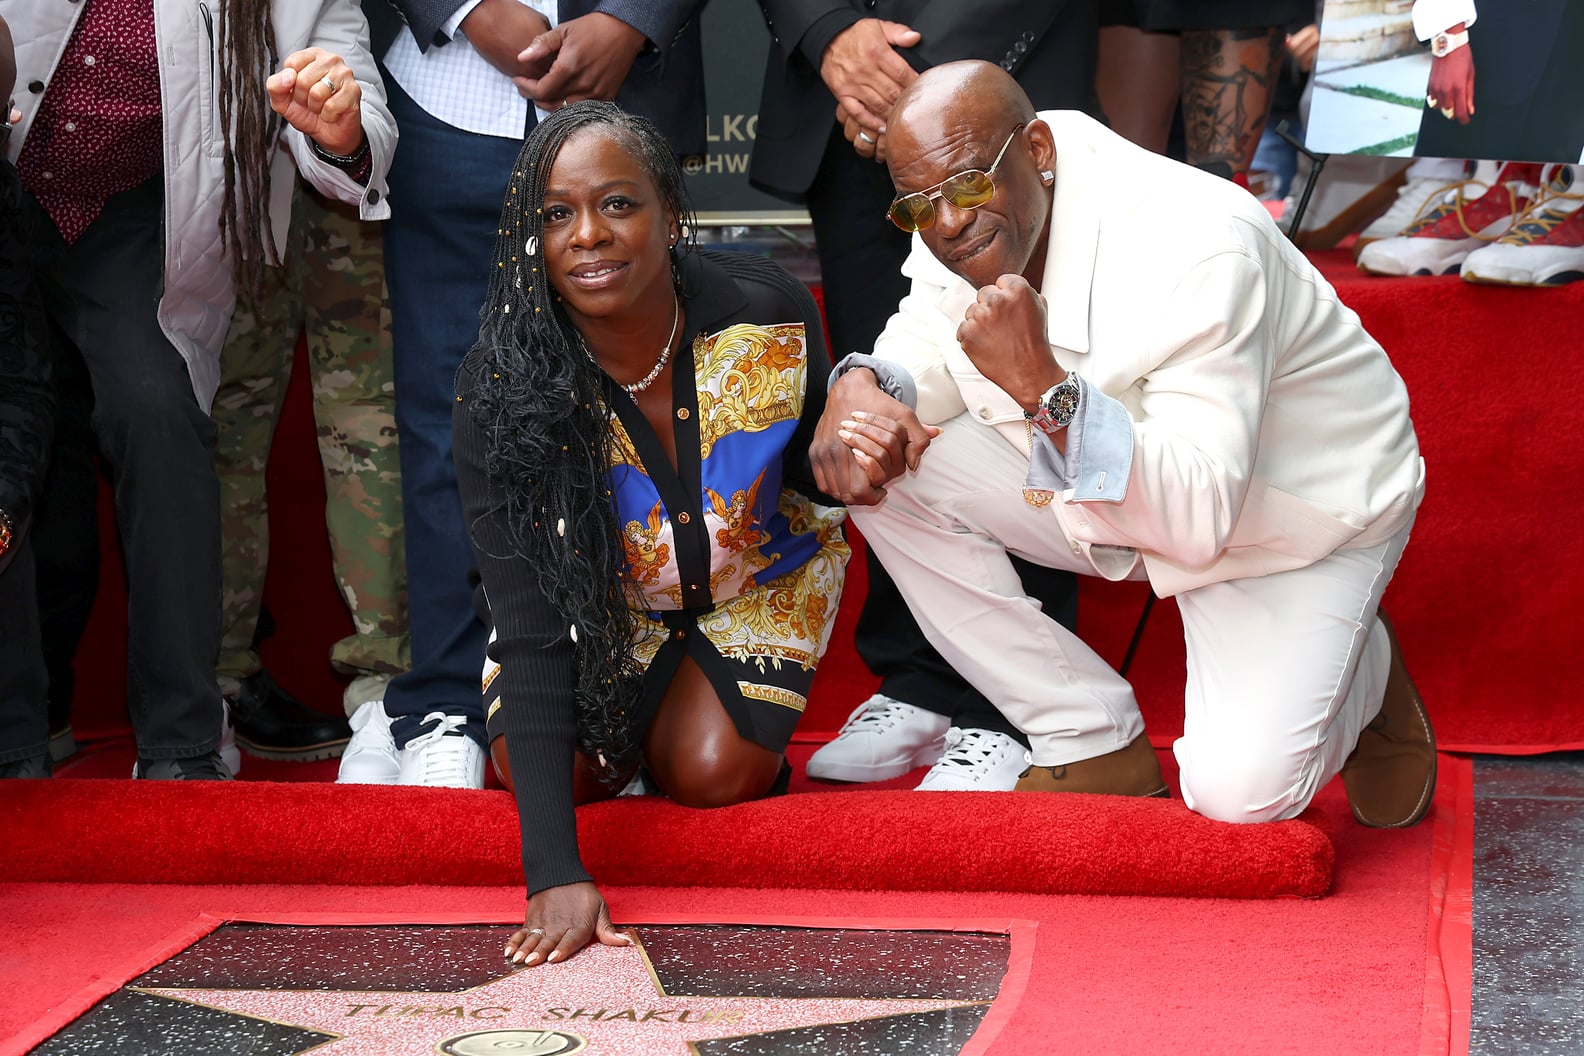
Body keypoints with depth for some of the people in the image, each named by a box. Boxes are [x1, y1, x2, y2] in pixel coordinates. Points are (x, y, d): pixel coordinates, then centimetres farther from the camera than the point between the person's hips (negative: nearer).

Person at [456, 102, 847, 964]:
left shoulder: (769, 316, -30)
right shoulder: (500, 387, -32)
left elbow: (817, 479, -8)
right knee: (541, 767, -18)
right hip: (602, 593, 1)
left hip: (759, 576, 0)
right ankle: (642, 706, 17)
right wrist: (554, 871, -45)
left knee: (709, 772, -20)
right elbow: (530, 632, -35)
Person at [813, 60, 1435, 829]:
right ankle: (1094, 744, -3)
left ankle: (1359, 669, 13)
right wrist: (858, 385, -23)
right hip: (1123, 496, 7)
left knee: (1240, 790, -26)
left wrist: (1046, 389, -50)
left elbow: (1201, 518, -38)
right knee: (880, 464, -13)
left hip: (1298, 515, -7)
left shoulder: (1191, 247, -34)